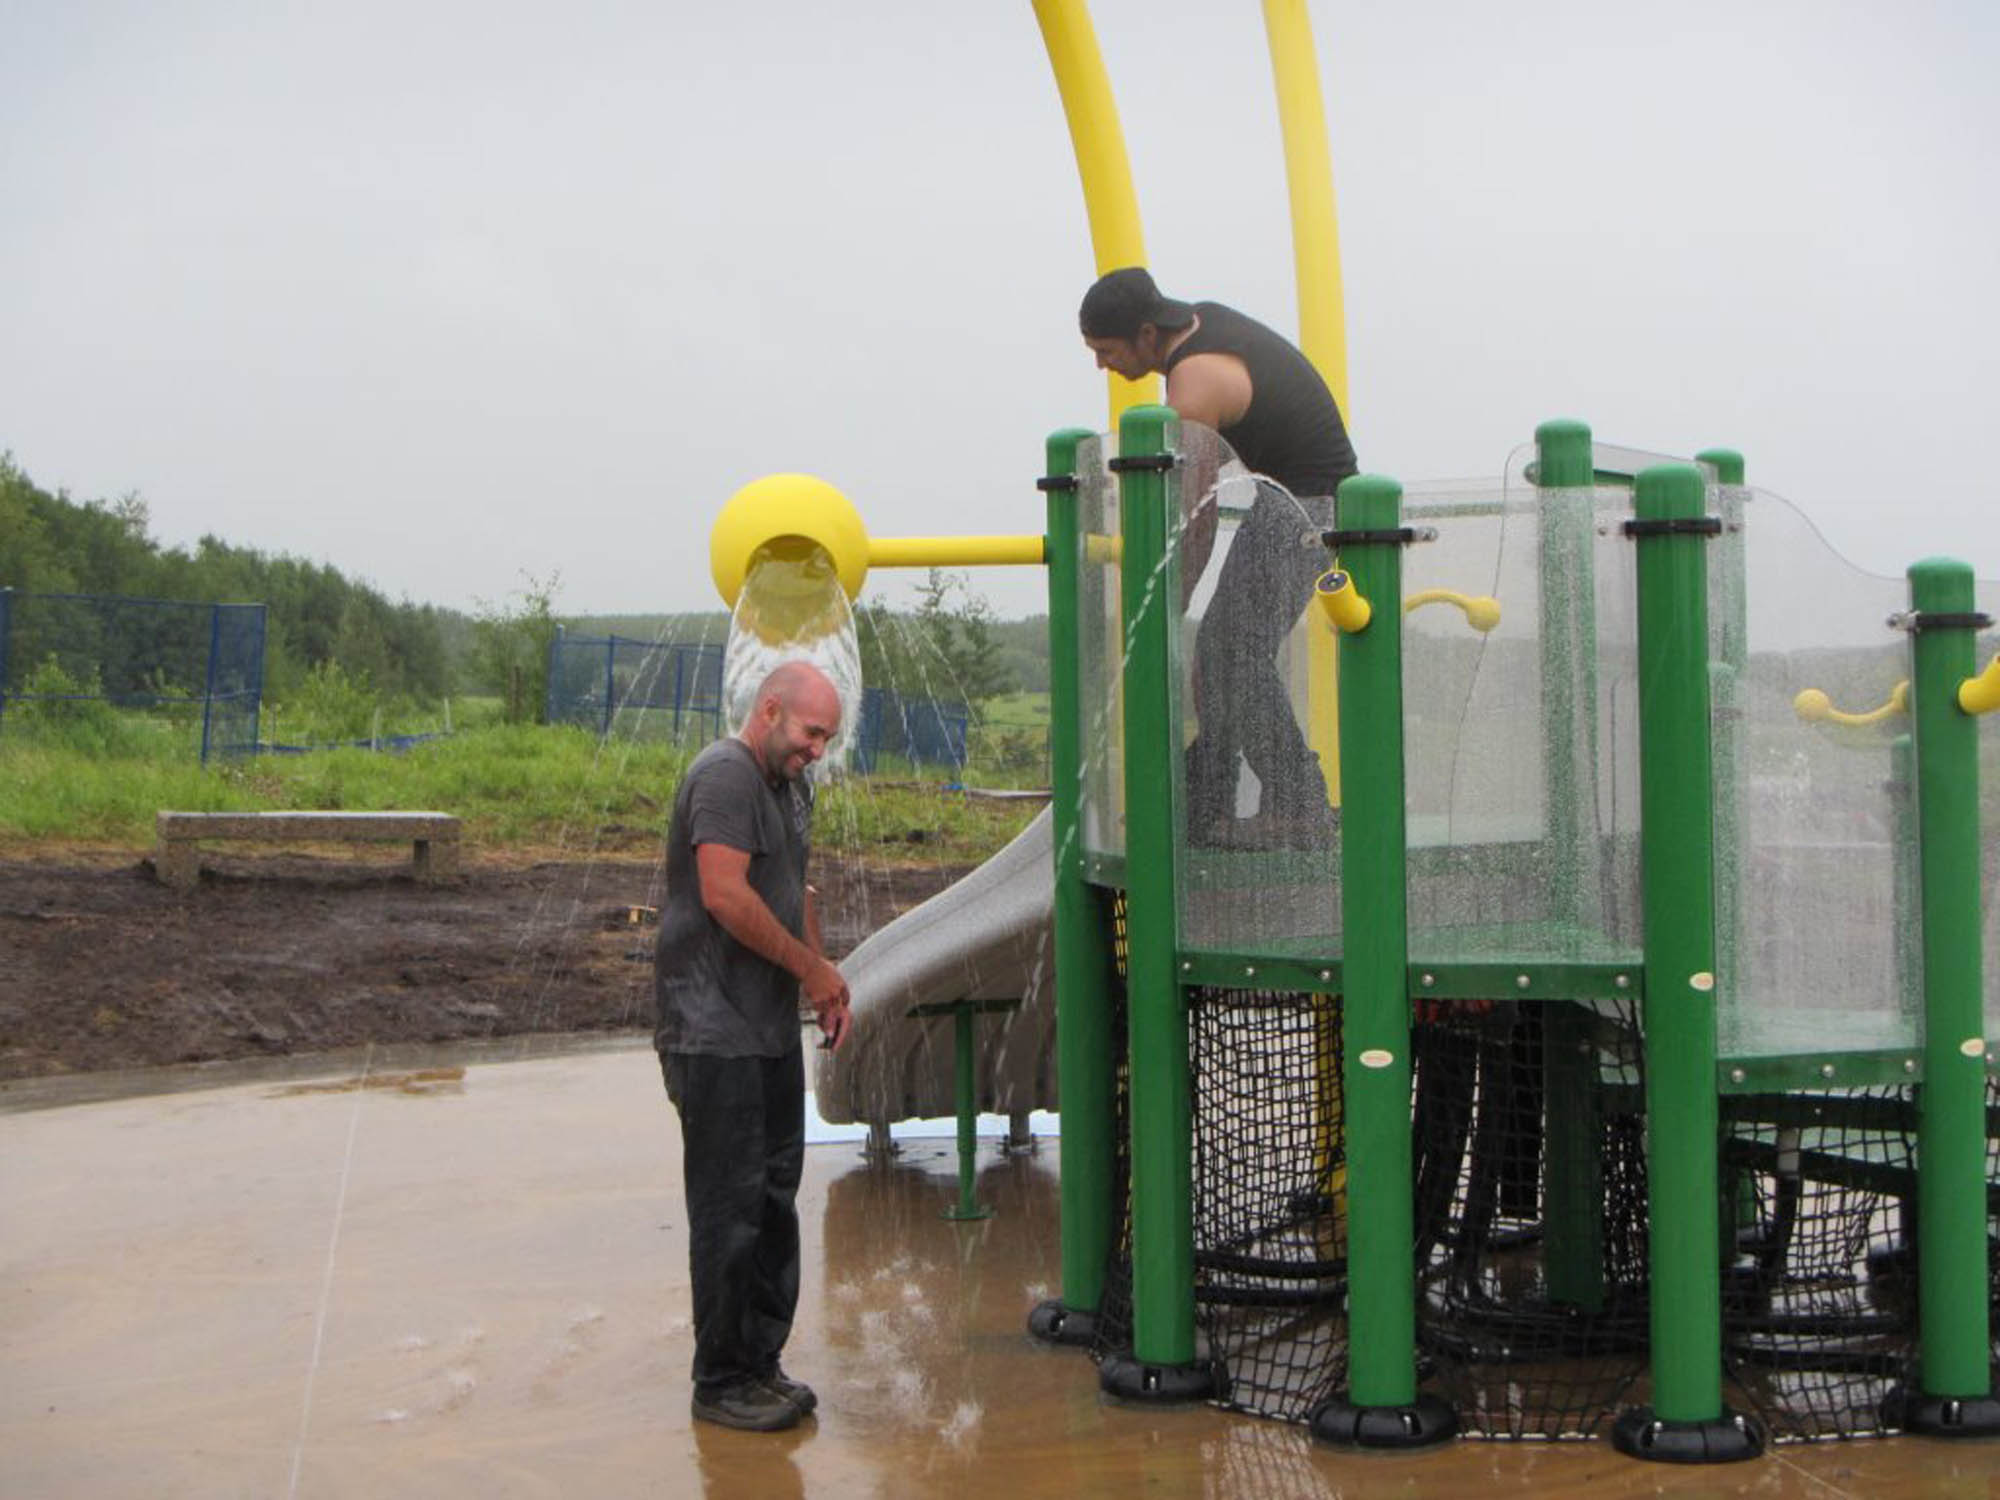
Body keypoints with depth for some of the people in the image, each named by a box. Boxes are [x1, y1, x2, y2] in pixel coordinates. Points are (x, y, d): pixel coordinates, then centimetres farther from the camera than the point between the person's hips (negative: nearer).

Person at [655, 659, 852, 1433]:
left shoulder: (790, 786, 17)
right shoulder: (724, 775, -14)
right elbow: (726, 896, -22)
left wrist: (824, 979, 15)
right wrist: (812, 969, -14)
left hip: (772, 1027, 10)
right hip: (716, 1033, -10)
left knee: (775, 1196, 13)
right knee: (730, 1205, -4)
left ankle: (761, 1362, 22)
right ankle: (721, 1382, 4)